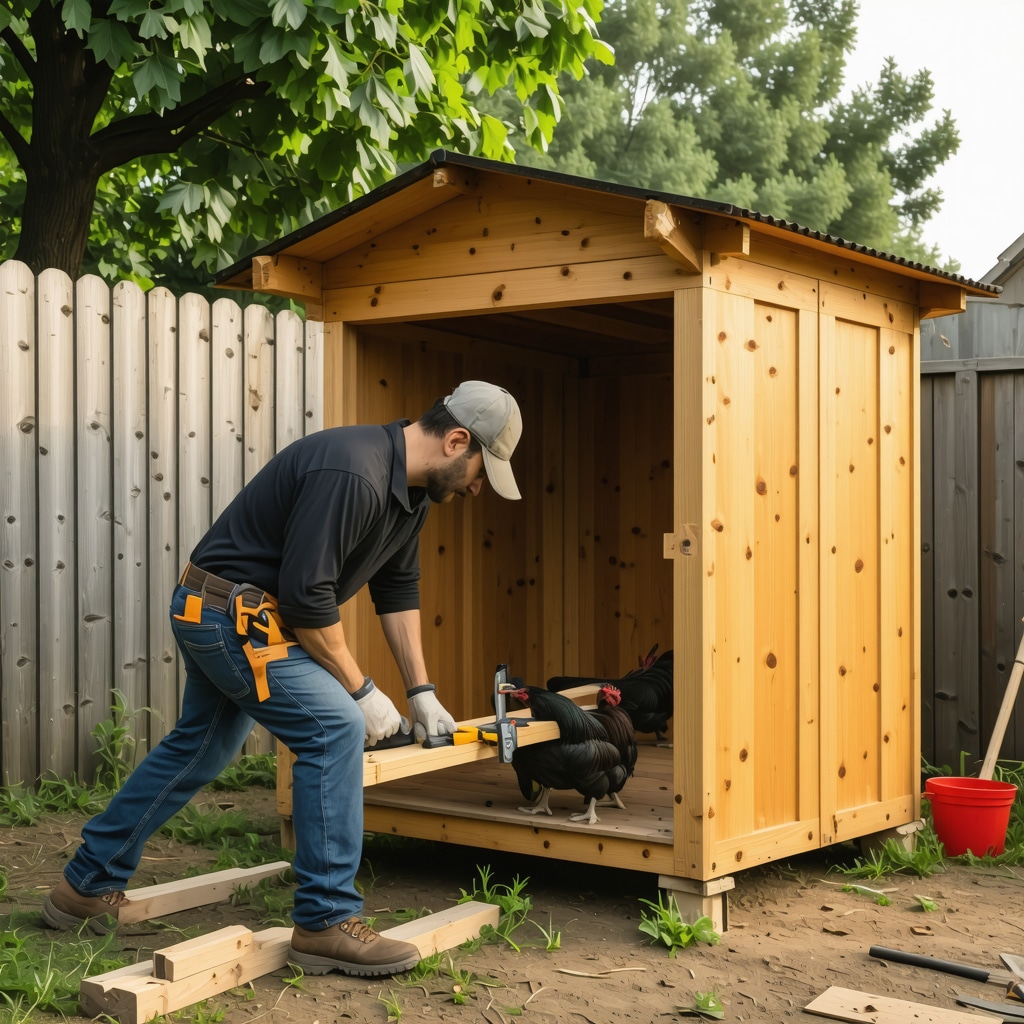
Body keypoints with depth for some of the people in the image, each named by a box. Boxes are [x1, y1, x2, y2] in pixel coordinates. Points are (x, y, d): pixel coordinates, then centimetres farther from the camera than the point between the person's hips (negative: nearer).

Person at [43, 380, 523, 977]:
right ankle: (327, 923, -9)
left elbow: (398, 589, 13)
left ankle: (87, 887, 35)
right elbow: (307, 597, -28)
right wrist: (361, 690, -17)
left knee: (200, 748, 21)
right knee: (334, 729, -16)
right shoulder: (351, 474, -28)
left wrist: (421, 693, 10)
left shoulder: (411, 489, 4)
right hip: (230, 610, -11)